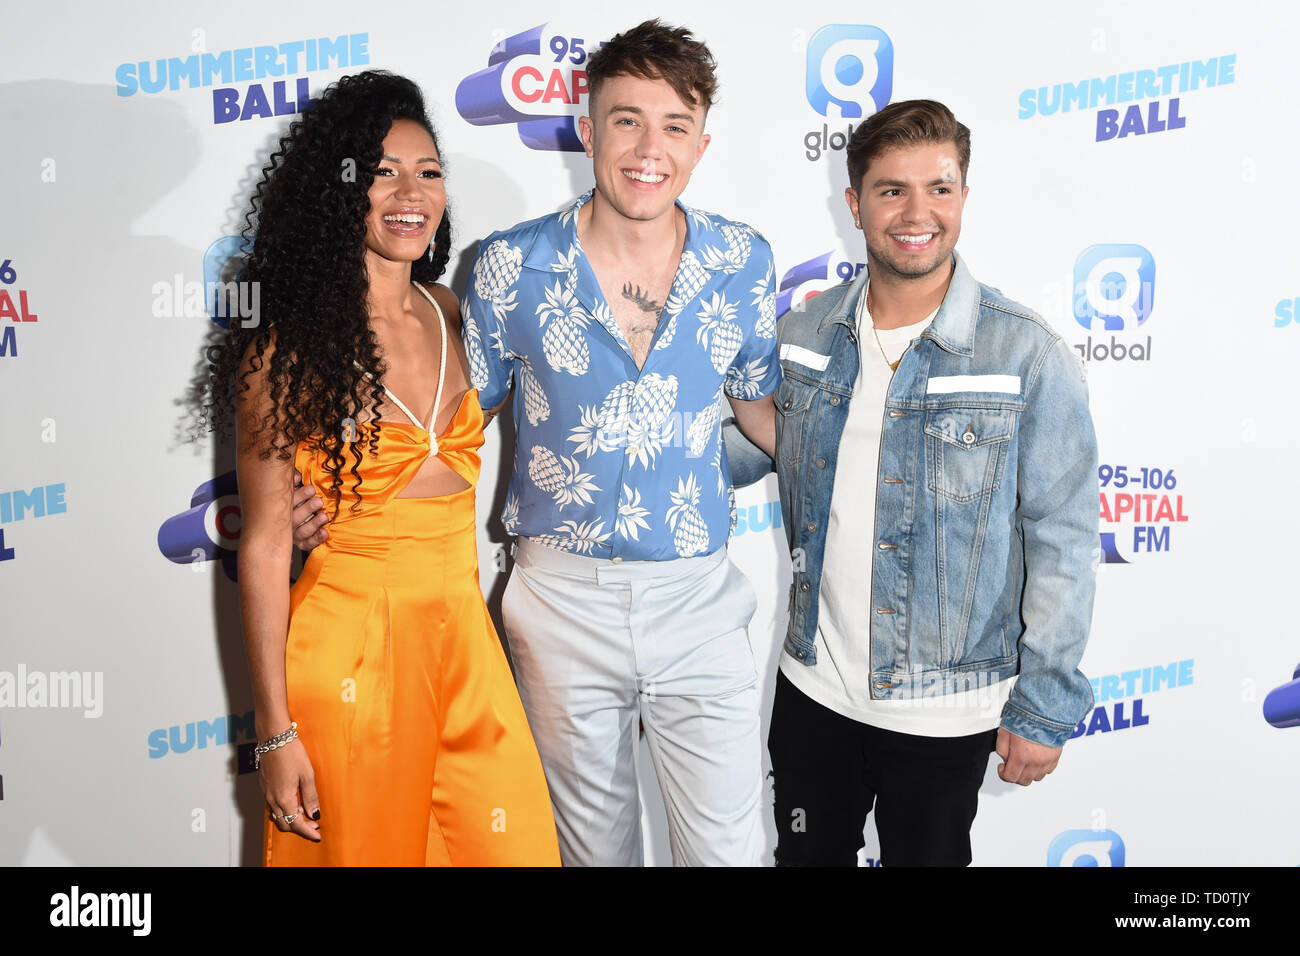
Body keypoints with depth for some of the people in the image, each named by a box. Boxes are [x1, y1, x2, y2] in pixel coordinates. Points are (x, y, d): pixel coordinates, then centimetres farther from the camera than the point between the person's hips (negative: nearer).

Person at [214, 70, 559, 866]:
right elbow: (265, 544, -10)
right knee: (363, 846, 12)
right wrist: (276, 732, -10)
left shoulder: (449, 315, 5)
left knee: (514, 843, 10)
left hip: (462, 634, 5)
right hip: (349, 642, -5)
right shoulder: (289, 347, -12)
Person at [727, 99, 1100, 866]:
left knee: (925, 855, 17)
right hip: (812, 687, 4)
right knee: (808, 855, 21)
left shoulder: (1029, 357, -15)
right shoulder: (804, 333, -2)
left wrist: (1045, 708, -10)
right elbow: (755, 446, 13)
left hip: (945, 712, -3)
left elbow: (1062, 540, -11)